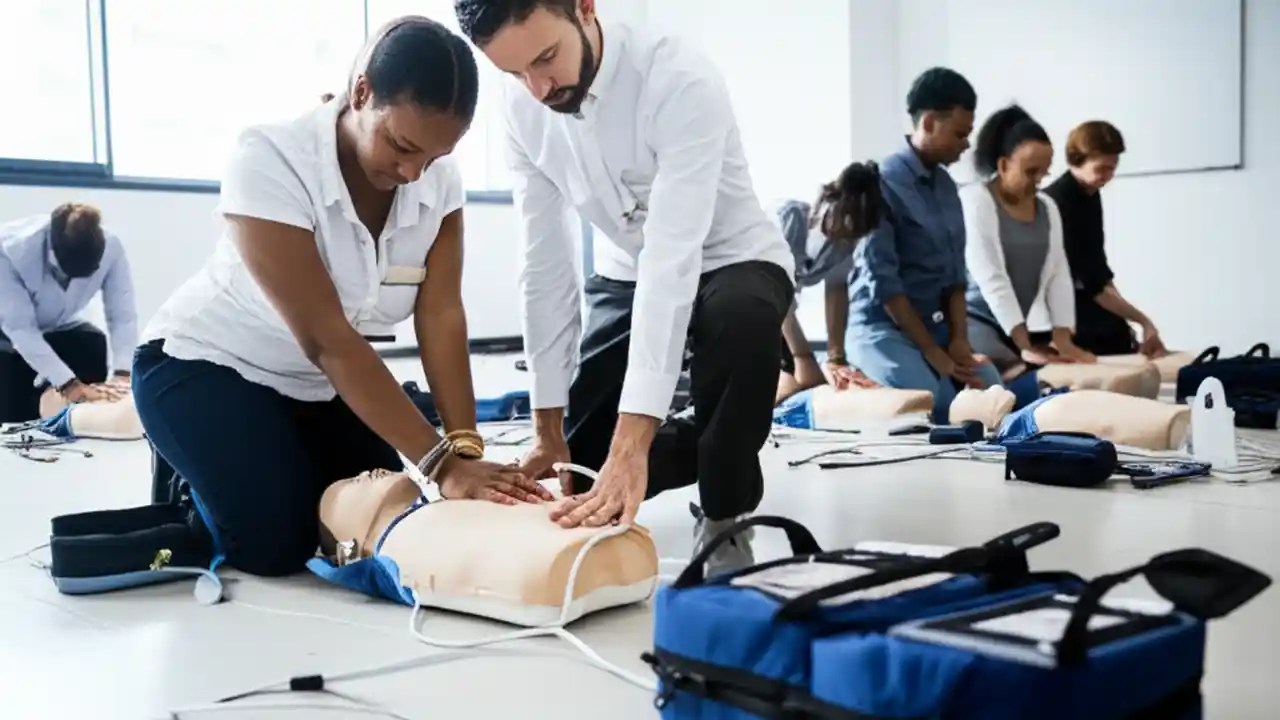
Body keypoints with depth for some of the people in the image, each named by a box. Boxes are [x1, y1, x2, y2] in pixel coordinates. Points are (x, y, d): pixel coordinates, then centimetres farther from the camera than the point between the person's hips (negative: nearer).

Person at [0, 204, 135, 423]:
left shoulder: (111, 247, -28)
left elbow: (123, 315, -24)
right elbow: (19, 329, -35)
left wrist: (121, 373, -39)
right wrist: (68, 384, -41)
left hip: (58, 328, 3)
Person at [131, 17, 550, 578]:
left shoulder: (439, 180, -15)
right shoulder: (270, 160, -31)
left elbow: (441, 316, -20)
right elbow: (325, 337, -36)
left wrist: (465, 447, -34)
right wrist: (442, 462, -41)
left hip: (317, 385, 6)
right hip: (206, 365, -6)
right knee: (276, 544, -21)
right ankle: (188, 491, 13)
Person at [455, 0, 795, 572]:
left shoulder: (681, 82, -32)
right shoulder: (523, 109, -14)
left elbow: (674, 258, -40)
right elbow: (544, 263, -10)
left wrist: (632, 444, -46)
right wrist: (549, 427, -10)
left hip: (733, 266, -5)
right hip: (627, 277, 5)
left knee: (743, 318, -41)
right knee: (581, 462, -4)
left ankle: (722, 520, -16)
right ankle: (706, 449, 25)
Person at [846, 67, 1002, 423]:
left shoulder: (946, 185, 10)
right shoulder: (883, 182, -13)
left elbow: (955, 272, 12)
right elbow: (881, 281, -16)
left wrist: (959, 339, -2)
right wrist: (931, 351, -14)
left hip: (937, 326, 8)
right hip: (883, 329, -7)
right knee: (940, 412, -27)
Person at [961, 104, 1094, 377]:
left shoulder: (1047, 208, 12)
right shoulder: (975, 201, -11)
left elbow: (1059, 275, 5)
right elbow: (990, 279, -18)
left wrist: (1063, 340, -9)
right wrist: (1025, 346, -23)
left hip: (1015, 328, 8)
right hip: (973, 321, -8)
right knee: (1022, 377, -30)